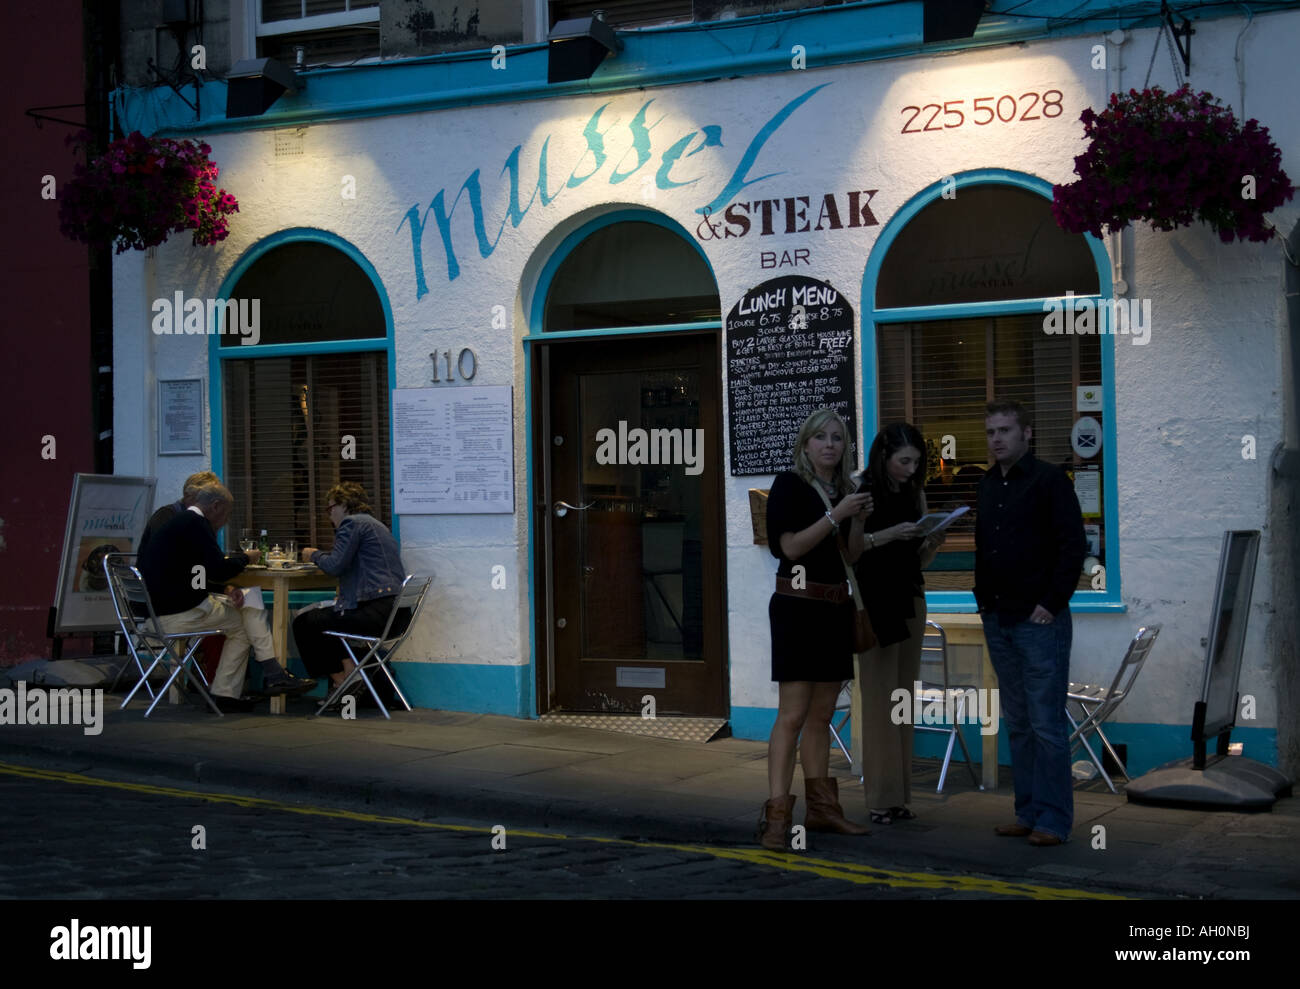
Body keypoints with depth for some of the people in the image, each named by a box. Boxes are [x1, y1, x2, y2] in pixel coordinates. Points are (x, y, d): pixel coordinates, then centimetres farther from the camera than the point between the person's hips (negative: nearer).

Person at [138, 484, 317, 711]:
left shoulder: (180, 521, 18)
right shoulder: (195, 524, -14)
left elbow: (209, 570, 20)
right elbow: (219, 571, -20)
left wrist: (227, 588, 5)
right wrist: (245, 557, -2)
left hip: (161, 607, 10)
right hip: (178, 614, -10)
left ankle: (226, 693, 12)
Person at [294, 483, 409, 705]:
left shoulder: (352, 523, -4)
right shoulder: (375, 524, 26)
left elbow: (335, 565, -12)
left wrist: (314, 555, 7)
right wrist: (320, 556, 23)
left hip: (377, 612, -10)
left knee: (304, 624, 1)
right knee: (322, 617, 28)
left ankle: (342, 680, 9)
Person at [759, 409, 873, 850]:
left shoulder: (843, 489, 15)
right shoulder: (789, 484, -5)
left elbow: (851, 556, 16)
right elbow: (791, 546, -15)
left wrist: (858, 520, -1)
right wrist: (836, 514, -18)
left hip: (836, 607, 7)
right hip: (798, 604, -7)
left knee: (822, 714, 11)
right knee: (793, 714, -13)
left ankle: (820, 808, 17)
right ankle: (776, 817, -15)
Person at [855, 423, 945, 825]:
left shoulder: (914, 493, 10)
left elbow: (919, 558, 14)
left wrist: (933, 542, -7)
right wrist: (890, 534, -22)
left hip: (909, 599, 6)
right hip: (874, 599, -6)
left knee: (905, 697, 5)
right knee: (879, 696, -6)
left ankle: (901, 794, 9)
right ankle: (880, 797, -1)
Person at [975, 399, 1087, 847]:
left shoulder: (1049, 480, -5)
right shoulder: (988, 486, 15)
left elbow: (1073, 545, -10)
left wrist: (1052, 603, -13)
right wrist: (983, 600, 13)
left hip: (1039, 620, -7)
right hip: (998, 621, 7)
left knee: (1047, 723, -5)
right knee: (1017, 723, 10)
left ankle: (1053, 819, 0)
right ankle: (1028, 813, 16)